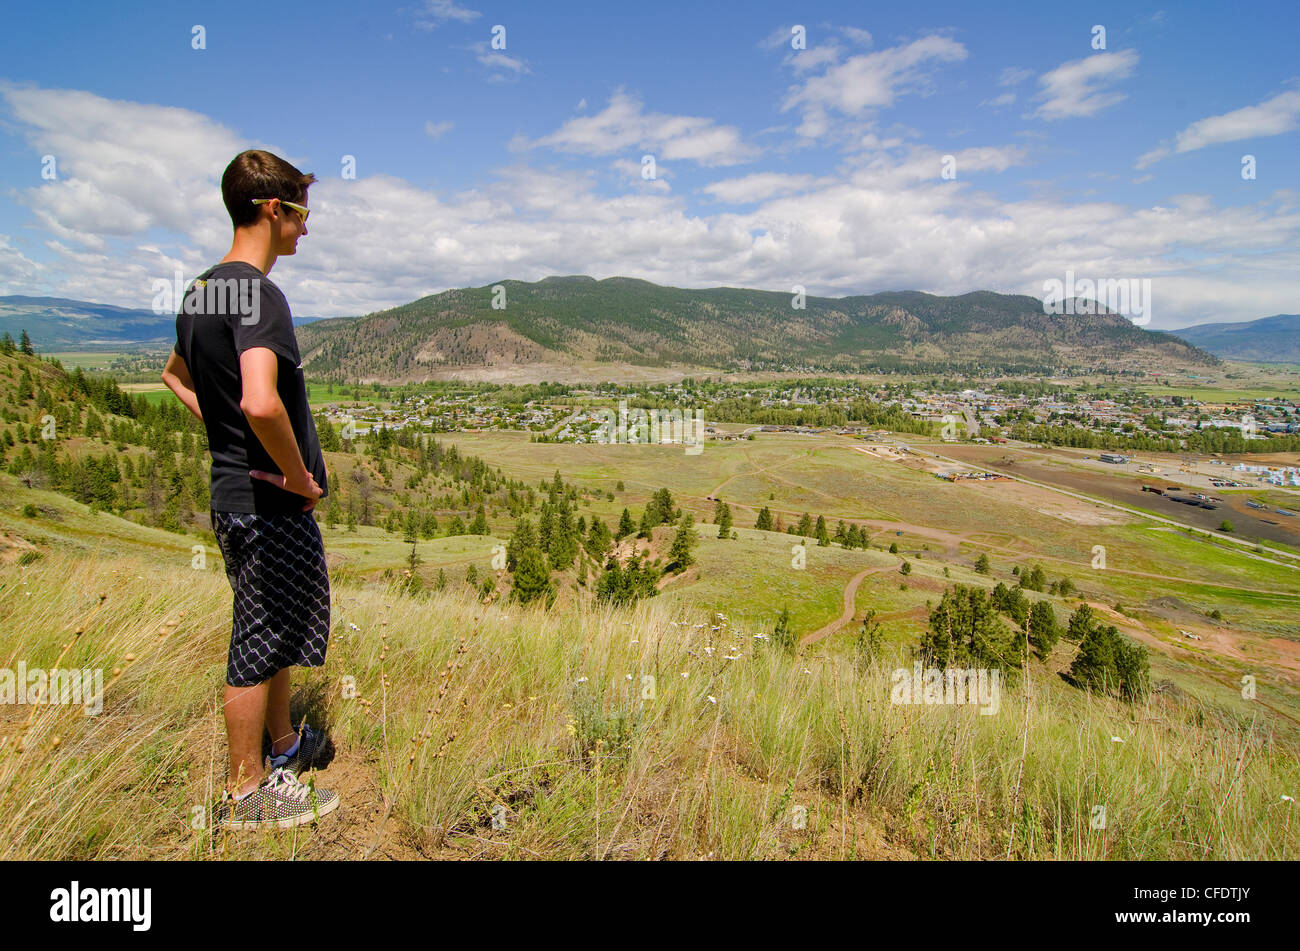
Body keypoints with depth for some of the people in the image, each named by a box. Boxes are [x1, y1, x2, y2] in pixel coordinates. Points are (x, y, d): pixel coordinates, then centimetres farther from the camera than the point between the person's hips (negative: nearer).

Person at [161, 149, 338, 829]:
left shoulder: (203, 288, 10)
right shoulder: (258, 294, -20)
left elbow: (176, 375, 24)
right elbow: (261, 403, -35)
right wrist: (299, 476, -21)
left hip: (232, 488, 10)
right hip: (269, 499, -10)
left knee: (271, 629, 22)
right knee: (260, 642, 3)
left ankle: (284, 744, 40)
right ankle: (246, 792, 20)